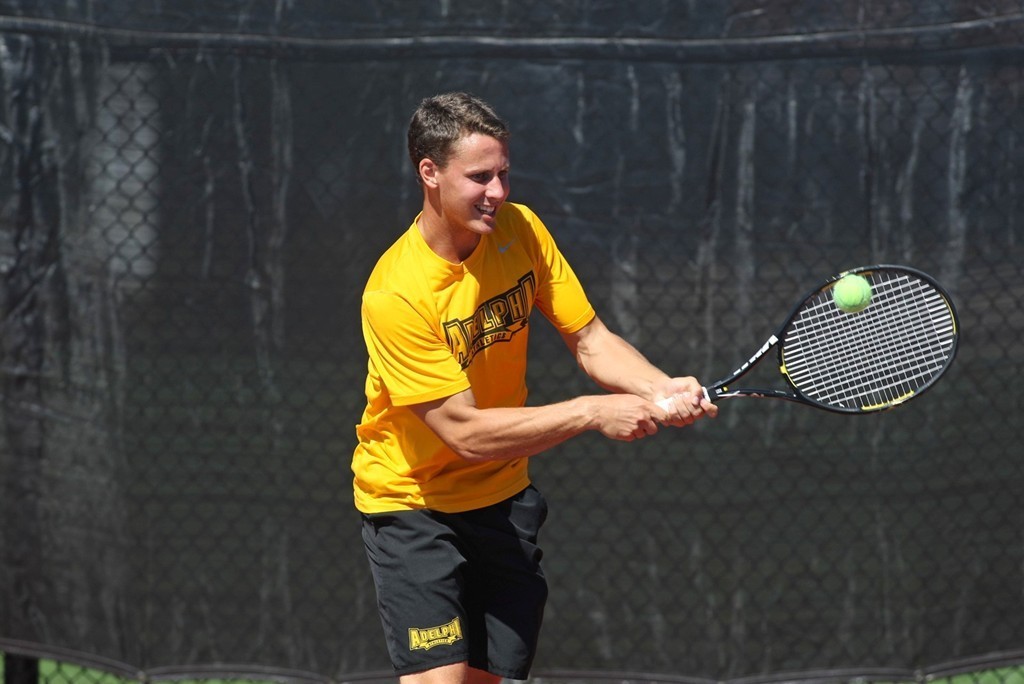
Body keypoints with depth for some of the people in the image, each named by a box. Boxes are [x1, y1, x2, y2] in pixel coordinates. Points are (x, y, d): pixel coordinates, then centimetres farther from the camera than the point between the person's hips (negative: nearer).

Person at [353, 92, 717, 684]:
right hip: (415, 501, -6)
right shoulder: (396, 294, -27)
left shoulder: (520, 229, -7)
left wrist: (662, 390, -21)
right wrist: (591, 412, -28)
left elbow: (589, 338, -2)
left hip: (505, 498, 6)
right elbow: (466, 432, -27)